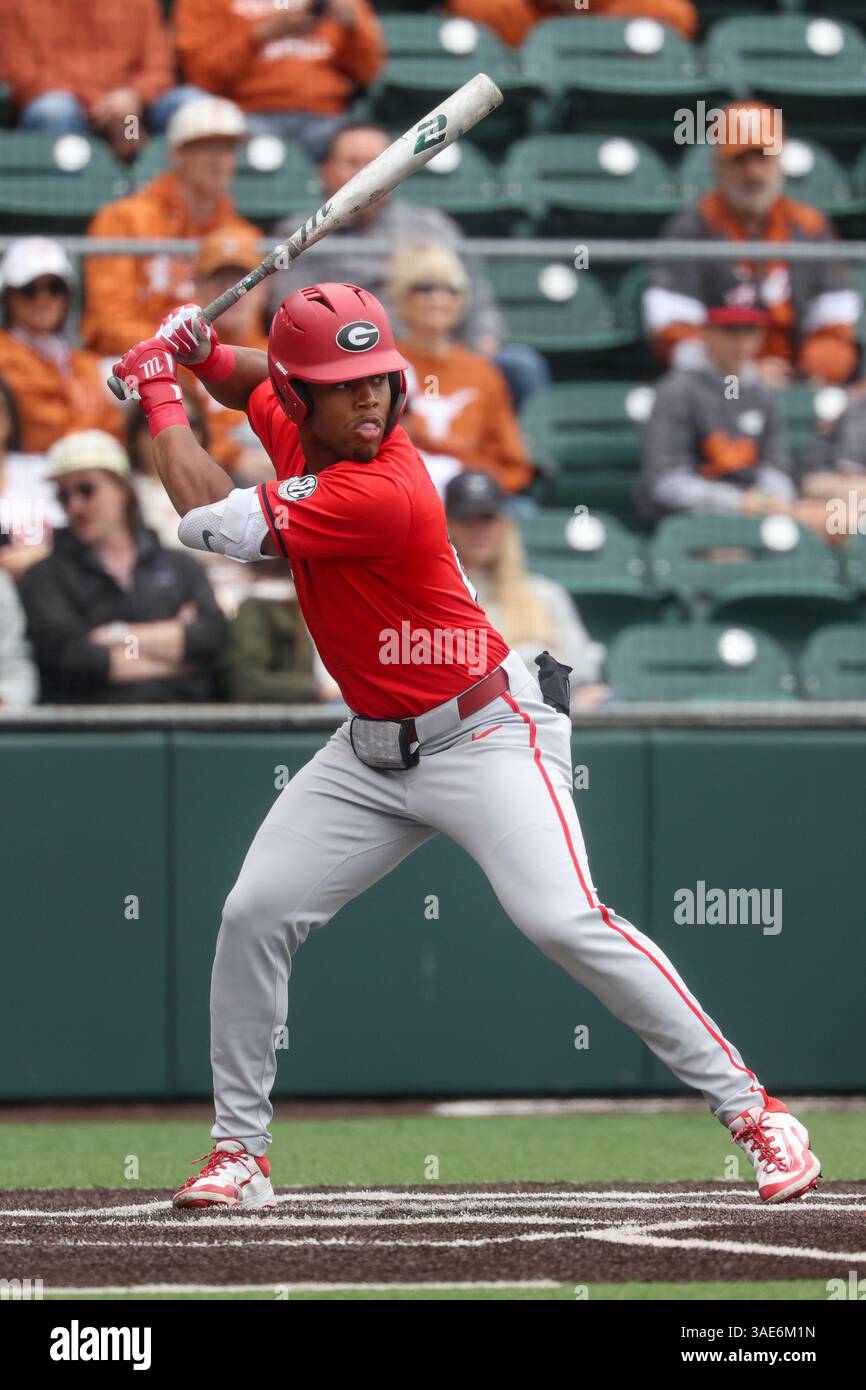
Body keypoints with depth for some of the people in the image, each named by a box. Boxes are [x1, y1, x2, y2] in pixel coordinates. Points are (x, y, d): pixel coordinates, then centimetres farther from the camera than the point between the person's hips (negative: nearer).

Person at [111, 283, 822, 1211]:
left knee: (562, 920, -23)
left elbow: (212, 524, -24)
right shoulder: (296, 429, -2)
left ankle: (751, 1109, -17)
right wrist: (198, 353, -1)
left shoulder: (383, 492, -27)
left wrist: (159, 397, -11)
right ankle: (238, 1153, 12)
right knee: (253, 915, 1)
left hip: (485, 736, -8)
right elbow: (251, 380, 24)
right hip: (374, 749, 9)